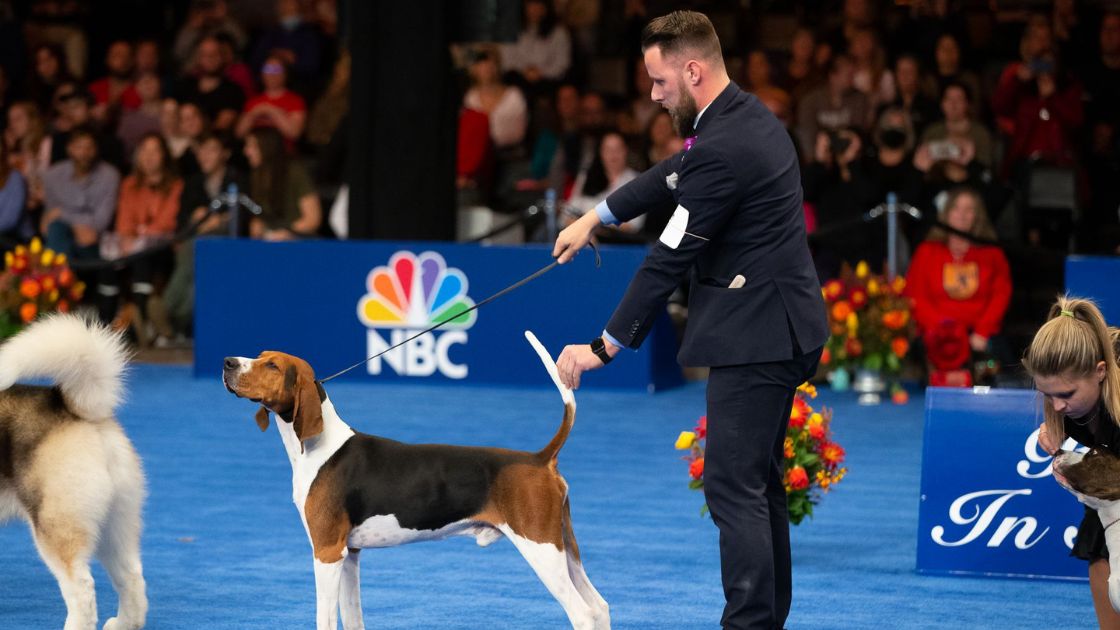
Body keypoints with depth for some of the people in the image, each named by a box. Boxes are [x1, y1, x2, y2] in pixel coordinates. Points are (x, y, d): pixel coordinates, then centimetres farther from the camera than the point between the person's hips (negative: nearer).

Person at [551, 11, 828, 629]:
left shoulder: (722, 148, -21)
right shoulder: (749, 117, 10)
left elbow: (669, 260, -19)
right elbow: (675, 176, 27)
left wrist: (604, 347, -14)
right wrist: (597, 215, 27)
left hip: (754, 335, -11)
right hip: (779, 328, 11)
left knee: (733, 485, -10)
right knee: (759, 481, 16)